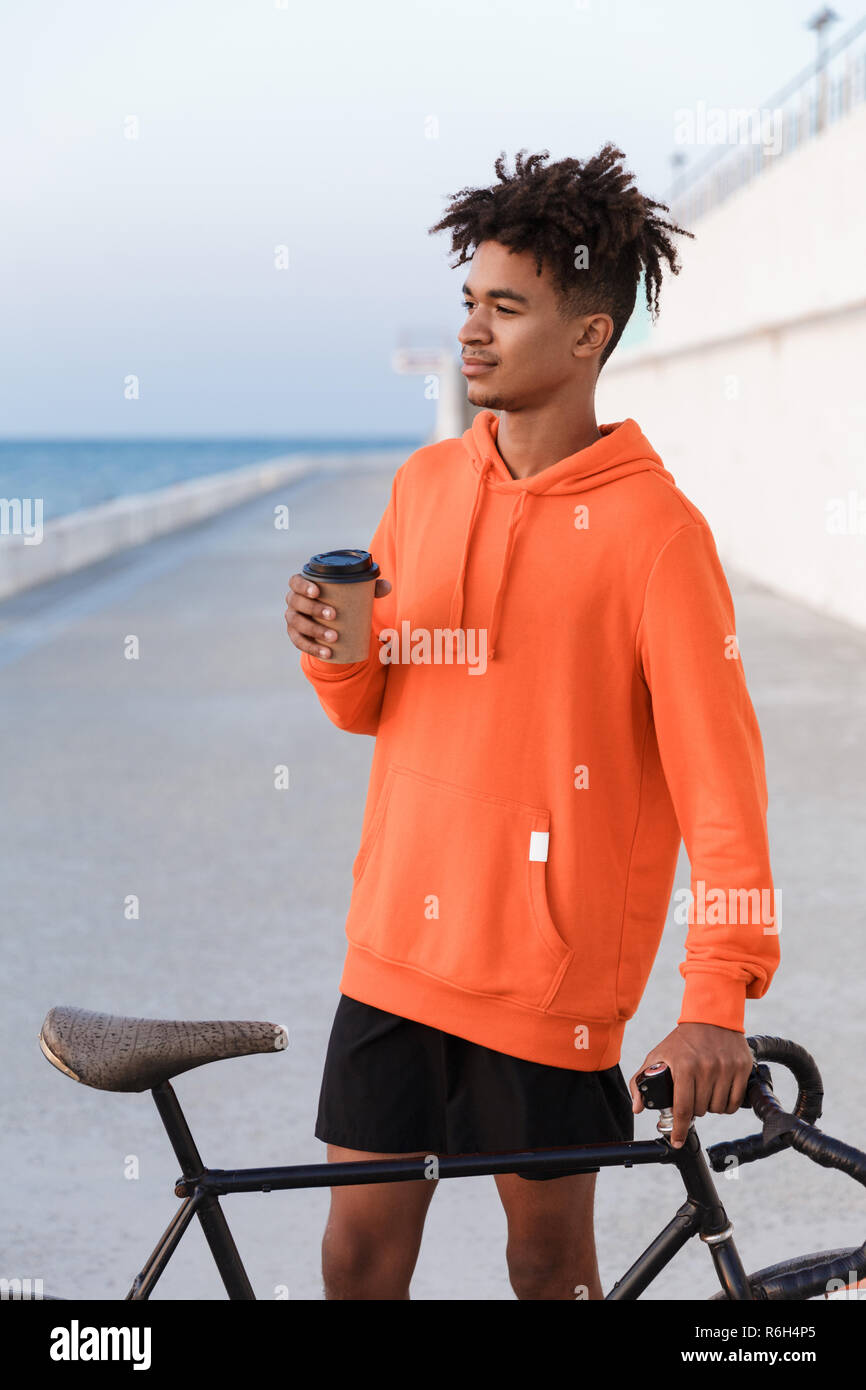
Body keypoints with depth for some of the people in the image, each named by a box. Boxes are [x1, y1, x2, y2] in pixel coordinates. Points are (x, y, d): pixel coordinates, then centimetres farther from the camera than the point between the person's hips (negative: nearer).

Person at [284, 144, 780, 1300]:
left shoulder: (650, 526, -11)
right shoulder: (428, 482, 7)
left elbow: (718, 769, -15)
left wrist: (718, 999, -24)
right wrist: (332, 649, -8)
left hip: (551, 967, -5)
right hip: (397, 945, 5)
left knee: (550, 1259, 10)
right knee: (361, 1248, 9)